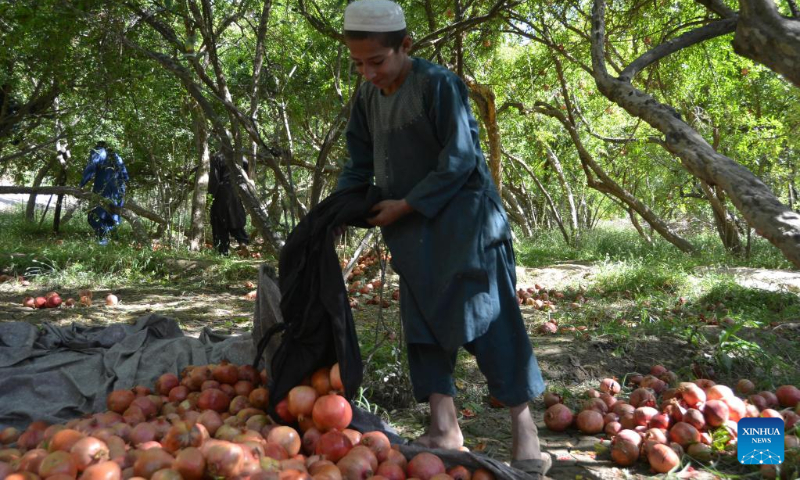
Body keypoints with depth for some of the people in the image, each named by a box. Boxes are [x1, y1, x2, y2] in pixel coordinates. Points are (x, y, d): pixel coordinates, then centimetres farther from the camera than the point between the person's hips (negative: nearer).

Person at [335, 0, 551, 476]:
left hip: (464, 222, -7)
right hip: (414, 229, 7)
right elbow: (360, 164, 11)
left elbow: (459, 161, -17)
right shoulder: (368, 96, 5)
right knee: (423, 321, 5)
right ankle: (444, 427, 12)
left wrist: (406, 205, -16)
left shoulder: (439, 84, -15)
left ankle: (524, 426, 4)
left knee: (489, 316, -6)